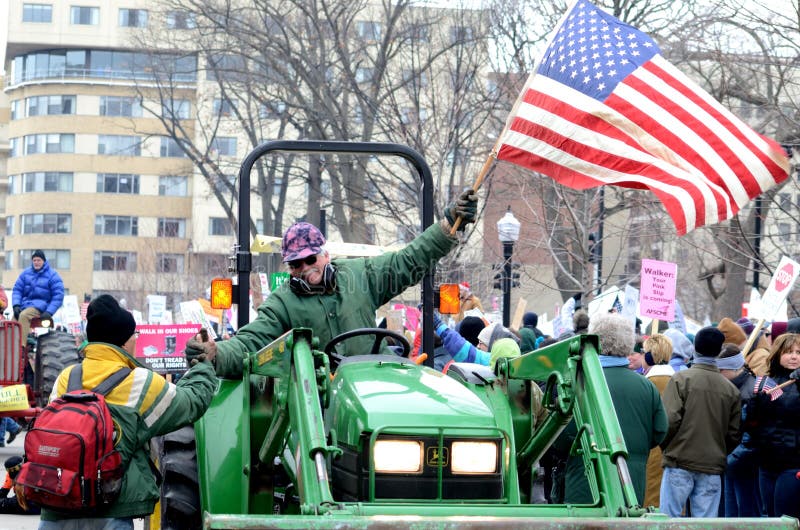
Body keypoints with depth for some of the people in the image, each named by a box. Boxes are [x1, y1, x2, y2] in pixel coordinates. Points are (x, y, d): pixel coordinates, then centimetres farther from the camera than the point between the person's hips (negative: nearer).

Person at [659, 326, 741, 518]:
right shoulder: (731, 389, 5)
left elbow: (670, 420, -11)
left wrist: (665, 446, 5)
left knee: (670, 517, 0)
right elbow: (734, 434, 6)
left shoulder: (681, 379, -6)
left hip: (680, 461, -3)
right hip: (713, 467, 3)